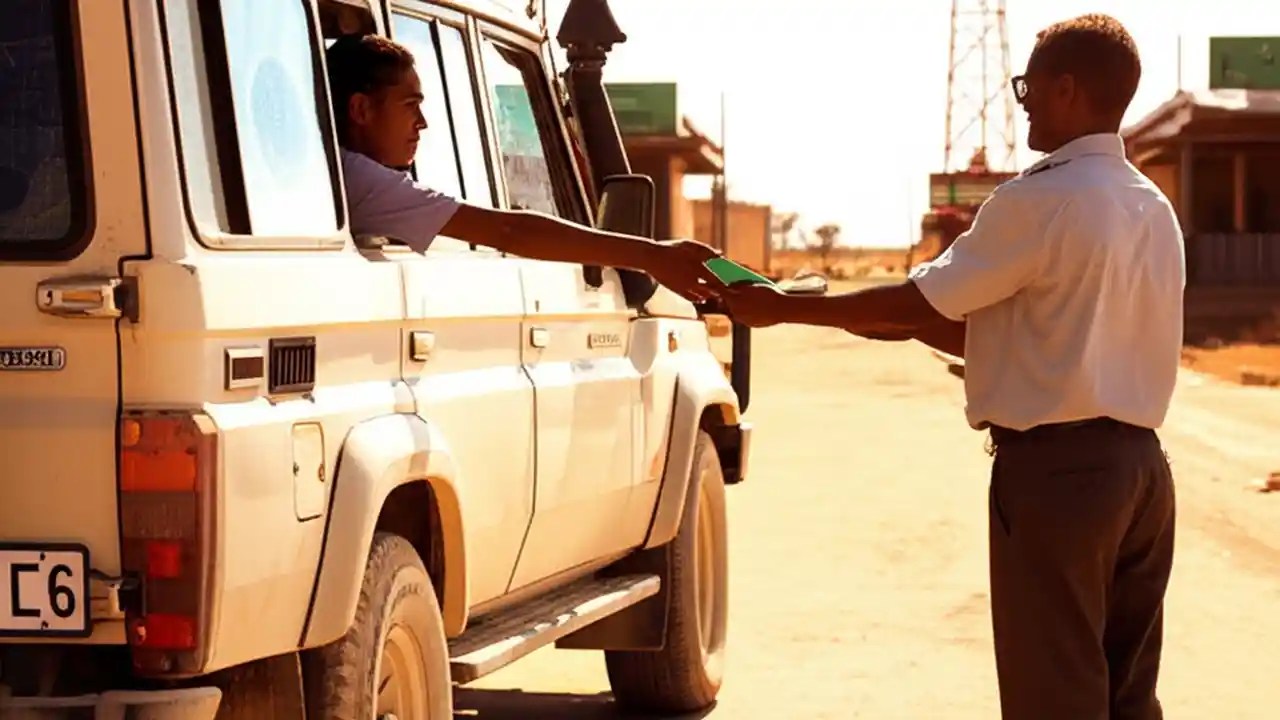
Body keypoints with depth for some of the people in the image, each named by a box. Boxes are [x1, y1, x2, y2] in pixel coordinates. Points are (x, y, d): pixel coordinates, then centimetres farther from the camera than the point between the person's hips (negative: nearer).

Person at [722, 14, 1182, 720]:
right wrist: (909, 325, 17)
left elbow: (919, 300, -8)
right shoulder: (1152, 207, 13)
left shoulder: (1041, 200, -13)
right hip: (1137, 461, 8)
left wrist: (783, 308, 3)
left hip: (1055, 467, -8)